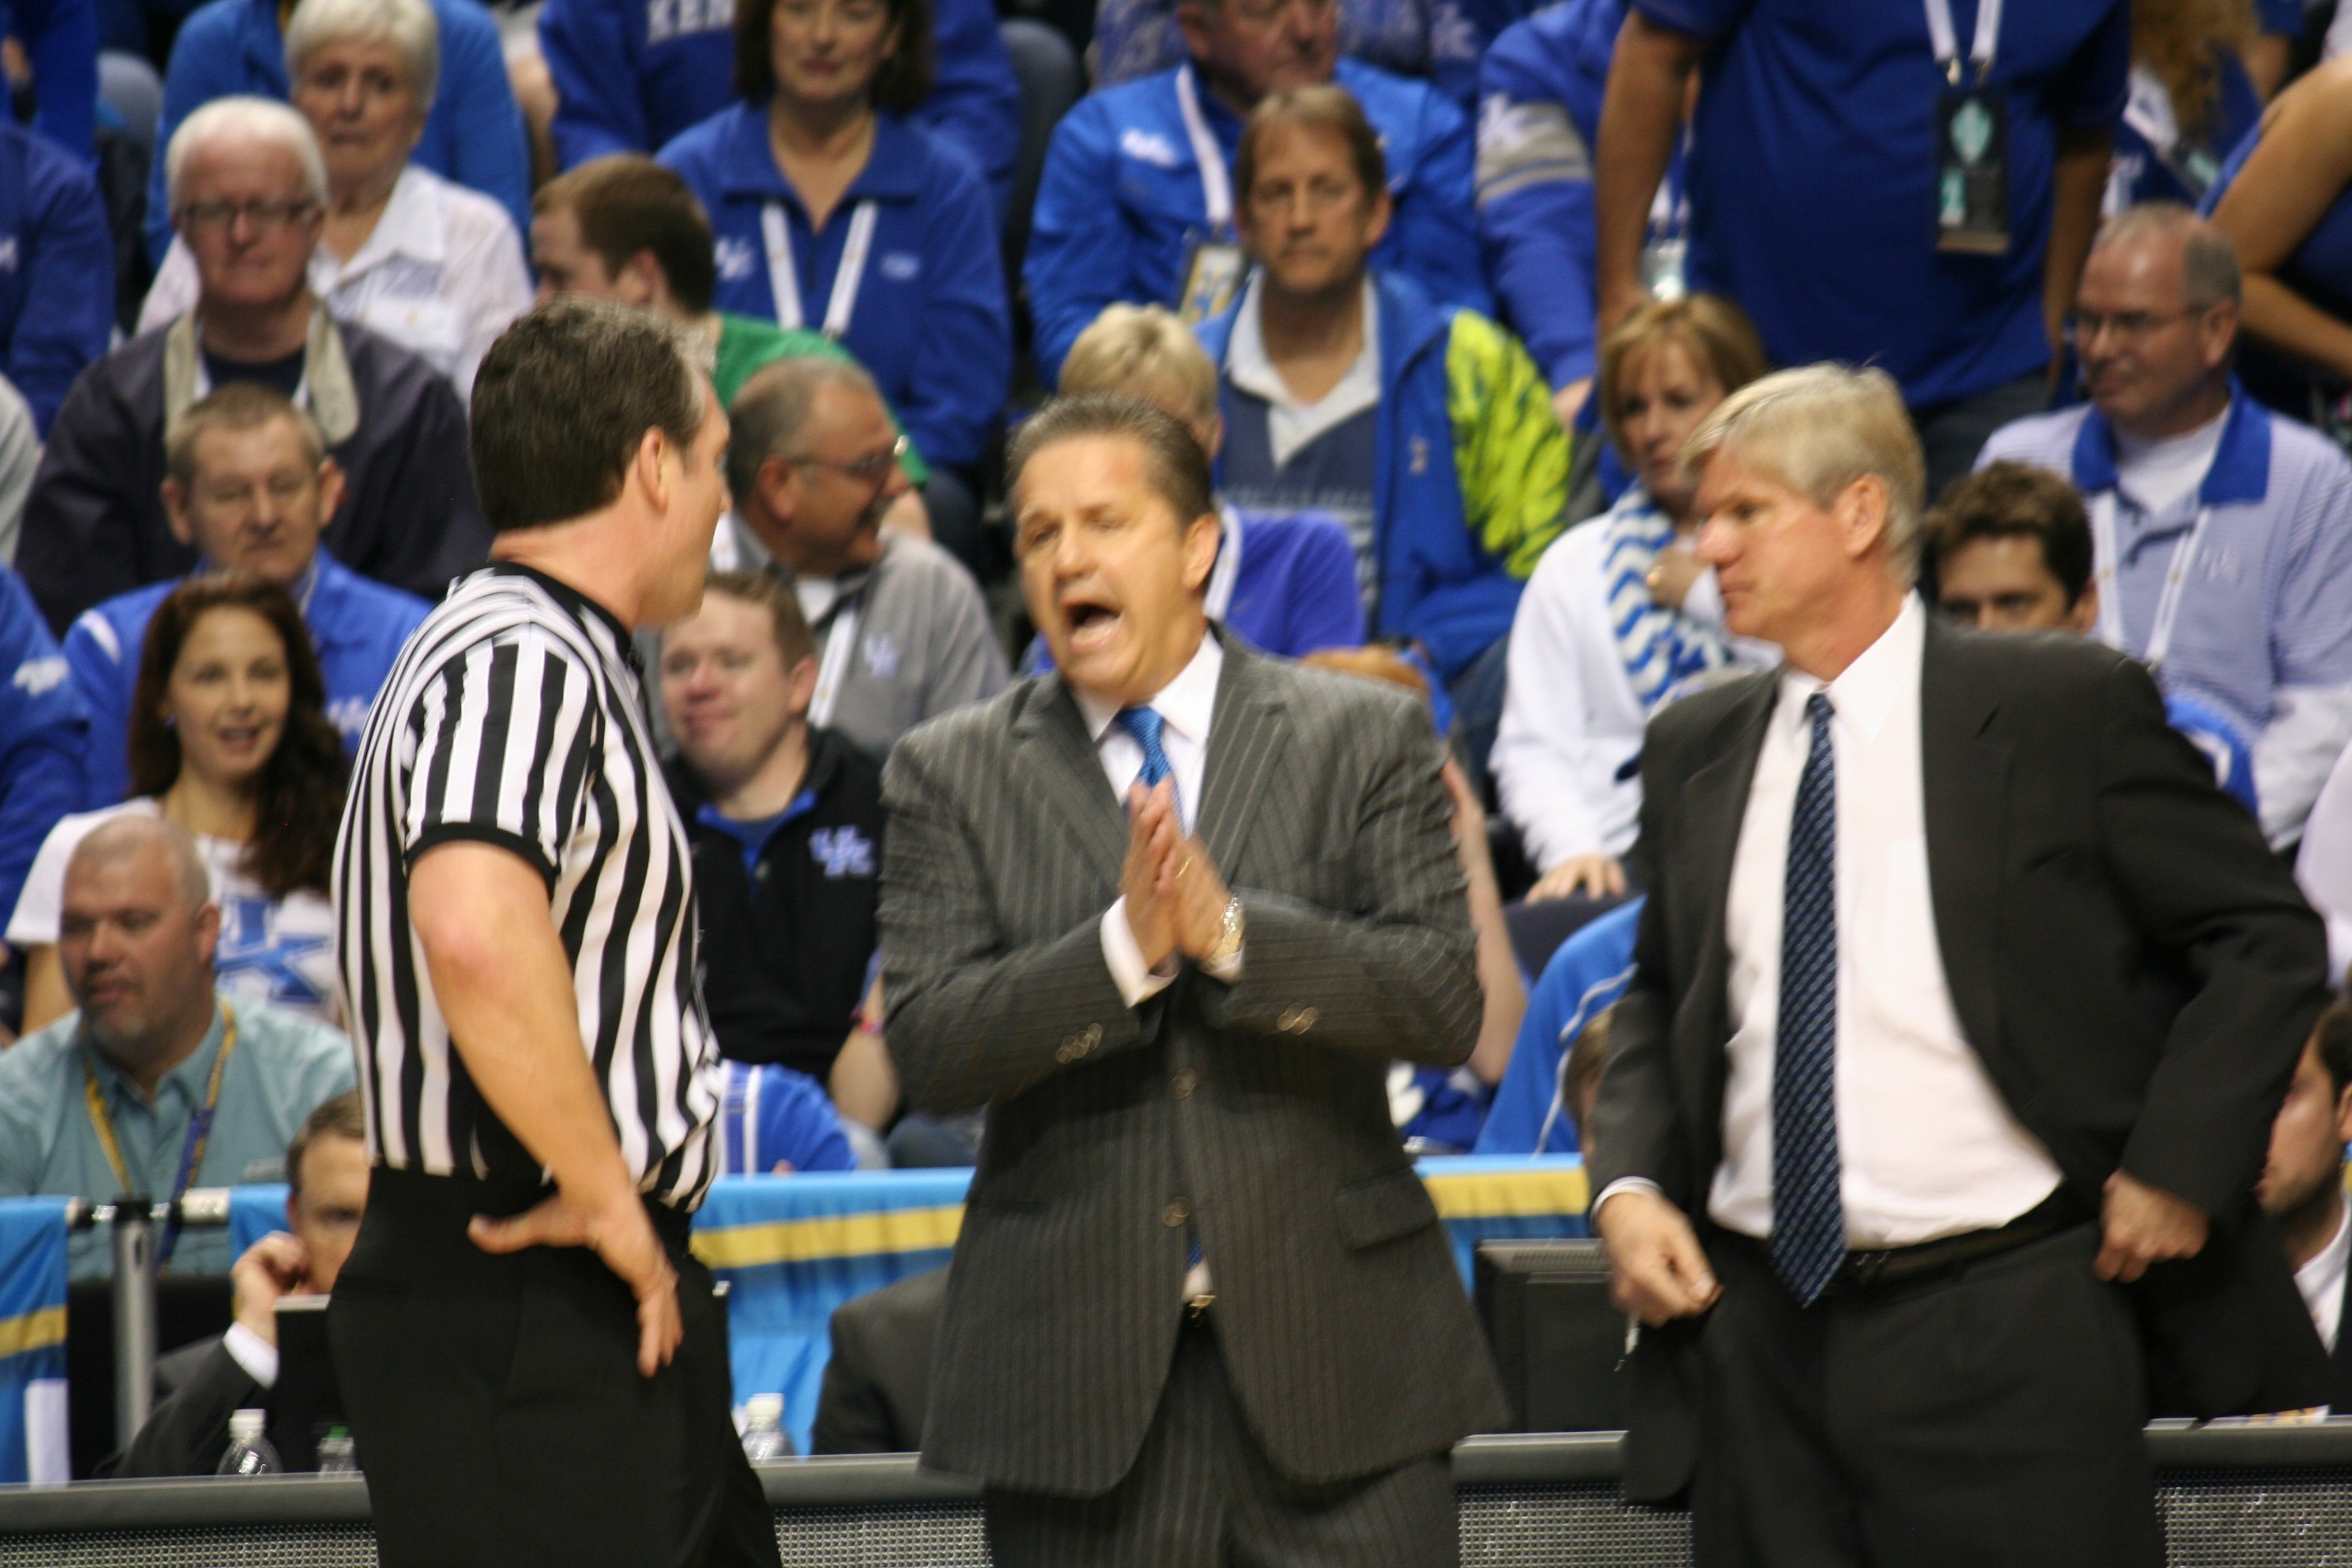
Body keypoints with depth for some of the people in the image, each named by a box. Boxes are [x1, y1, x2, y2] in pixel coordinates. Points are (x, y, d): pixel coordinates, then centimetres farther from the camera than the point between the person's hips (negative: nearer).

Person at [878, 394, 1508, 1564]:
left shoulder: (1363, 741, 6)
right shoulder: (950, 775, 7)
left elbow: (1442, 1005, -5)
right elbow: (927, 1049, -5)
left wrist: (1230, 932, -18)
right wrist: (1124, 946, -19)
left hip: (1329, 1354, 0)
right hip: (1079, 1368, 0)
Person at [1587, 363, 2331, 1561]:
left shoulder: (2065, 710, -2)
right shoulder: (1694, 752, 13)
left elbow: (2268, 942, 0)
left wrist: (2175, 1168, -8)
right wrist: (1628, 1182, 5)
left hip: (2008, 1339, -5)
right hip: (1764, 1331, 5)